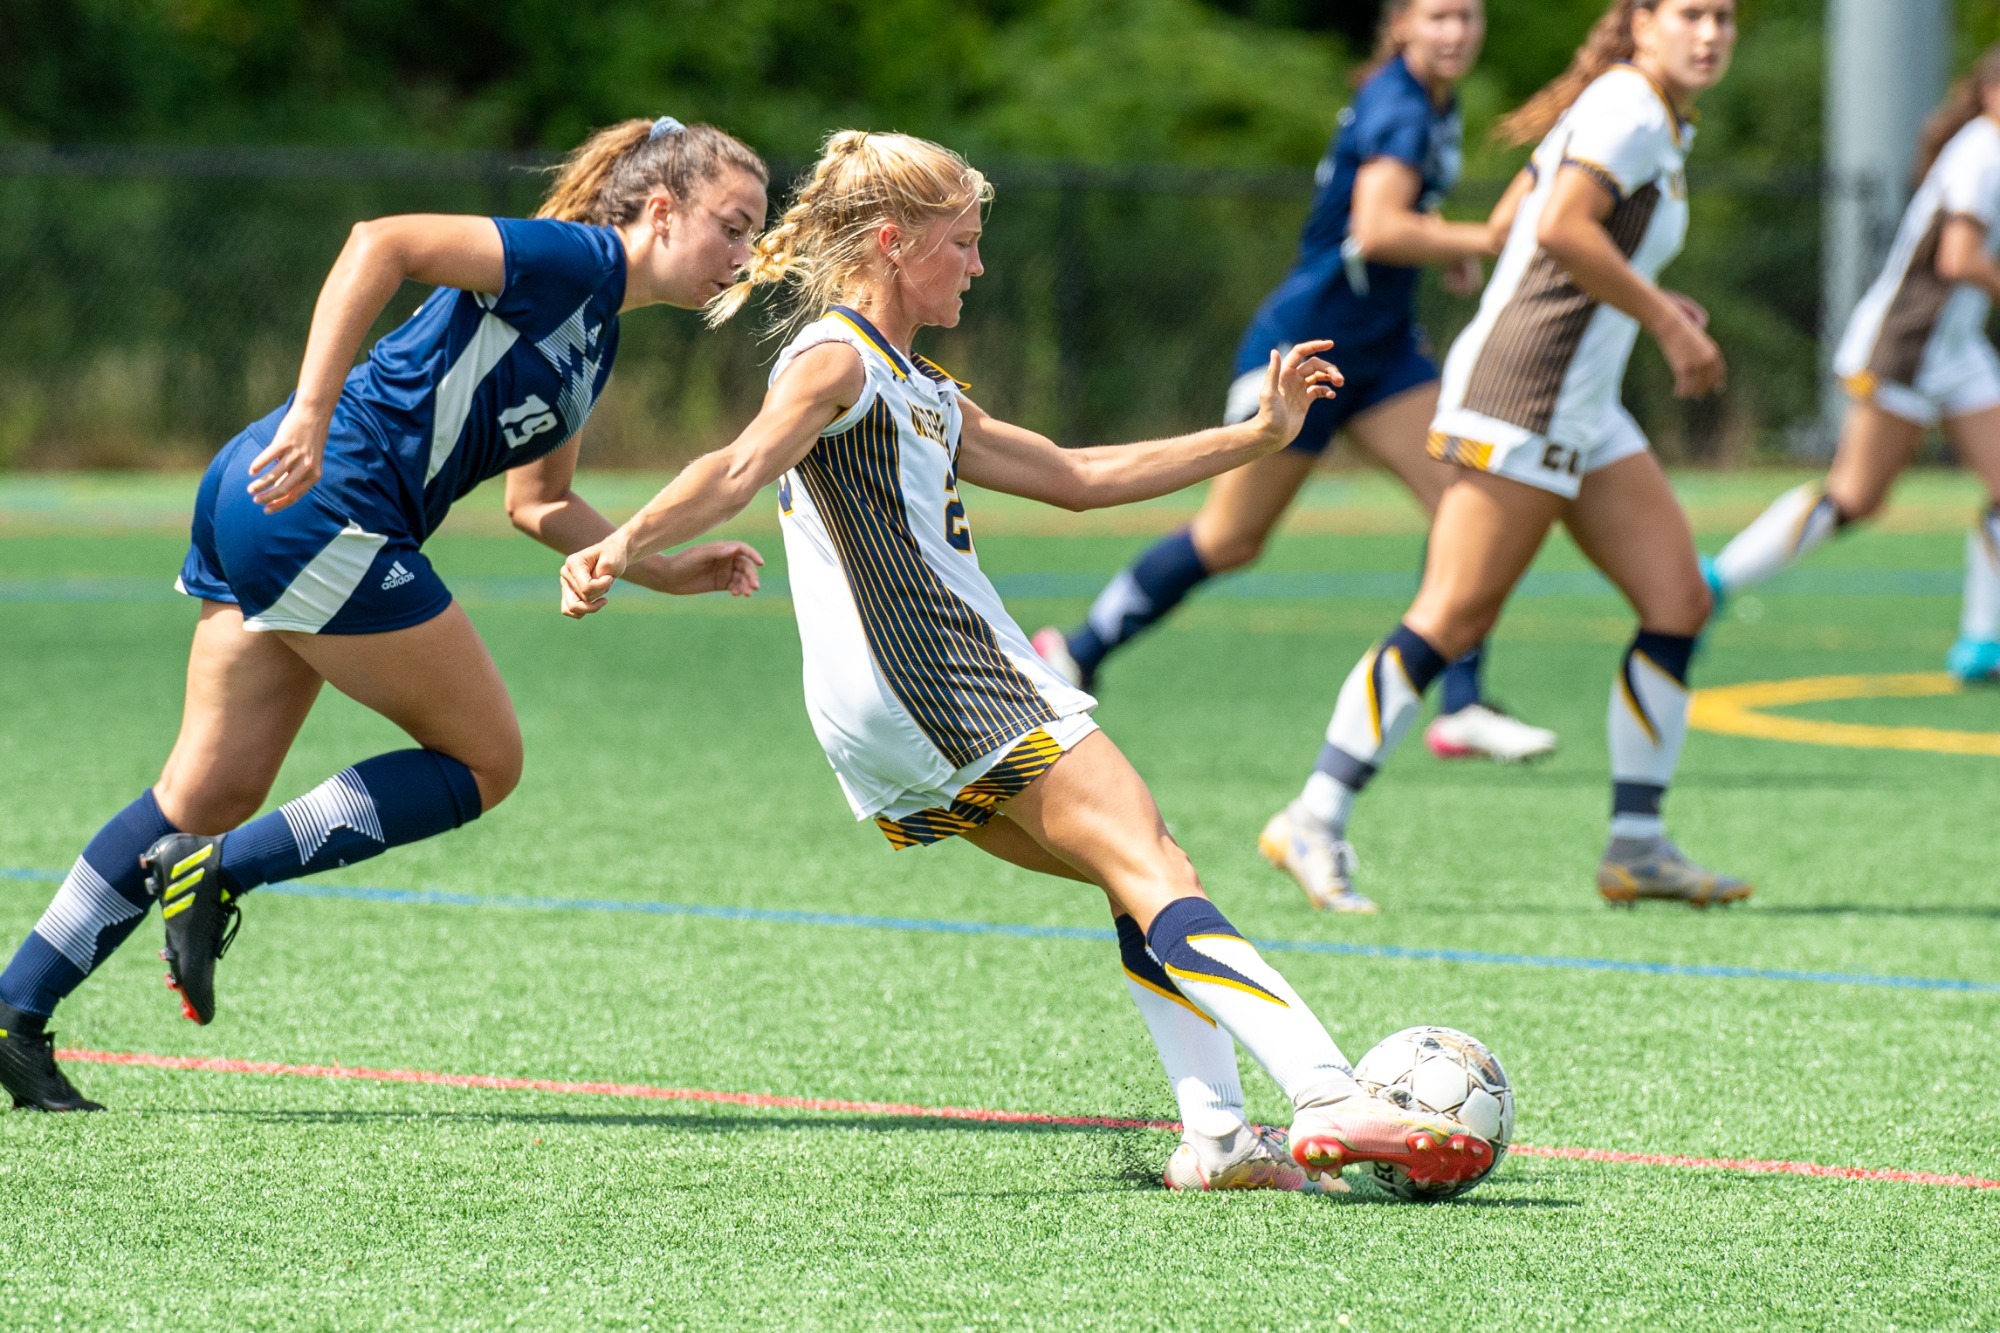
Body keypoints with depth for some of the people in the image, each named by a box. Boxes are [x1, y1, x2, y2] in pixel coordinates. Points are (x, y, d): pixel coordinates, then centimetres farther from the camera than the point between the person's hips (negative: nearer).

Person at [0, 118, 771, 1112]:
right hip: (319, 505, -10)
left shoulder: (596, 337, 20)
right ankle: (217, 875, -2)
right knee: (484, 760, 0)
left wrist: (664, 571, 18)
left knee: (214, 791, 11)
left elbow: (537, 504, 30)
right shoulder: (573, 260, -9)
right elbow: (384, 242, -21)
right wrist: (312, 414, -27)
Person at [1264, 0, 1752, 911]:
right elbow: (1561, 227, -25)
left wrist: (1651, 304, 15)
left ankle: (1637, 844, 8)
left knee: (1678, 602, 4)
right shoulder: (1630, 111, -11)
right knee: (1451, 619, -12)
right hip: (1524, 391, -10)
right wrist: (1665, 321, -18)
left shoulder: (1661, 126, 19)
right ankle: (1316, 819, -8)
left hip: (1582, 409, 10)